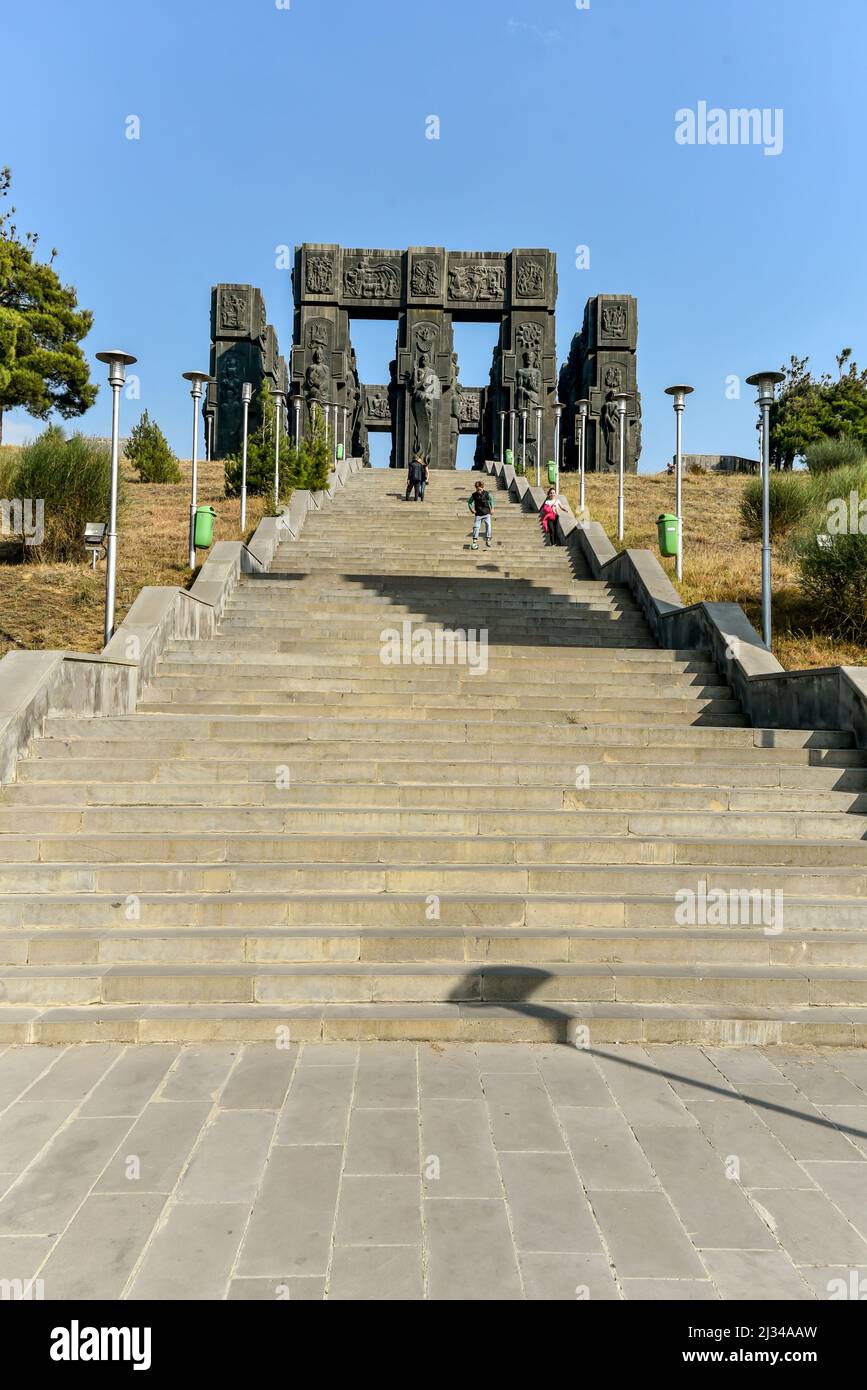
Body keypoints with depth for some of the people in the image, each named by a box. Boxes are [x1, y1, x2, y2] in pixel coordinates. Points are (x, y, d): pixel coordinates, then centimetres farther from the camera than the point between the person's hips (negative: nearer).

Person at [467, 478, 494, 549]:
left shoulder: (486, 493, -3)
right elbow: (469, 502, 11)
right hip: (478, 514, 0)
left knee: (488, 526, -9)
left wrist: (492, 508, 7)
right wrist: (471, 509, -1)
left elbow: (491, 500, 15)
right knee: (476, 527, -3)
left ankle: (487, 540, 3)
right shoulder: (474, 495, -5)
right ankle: (475, 542, 5)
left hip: (486, 513, 0)